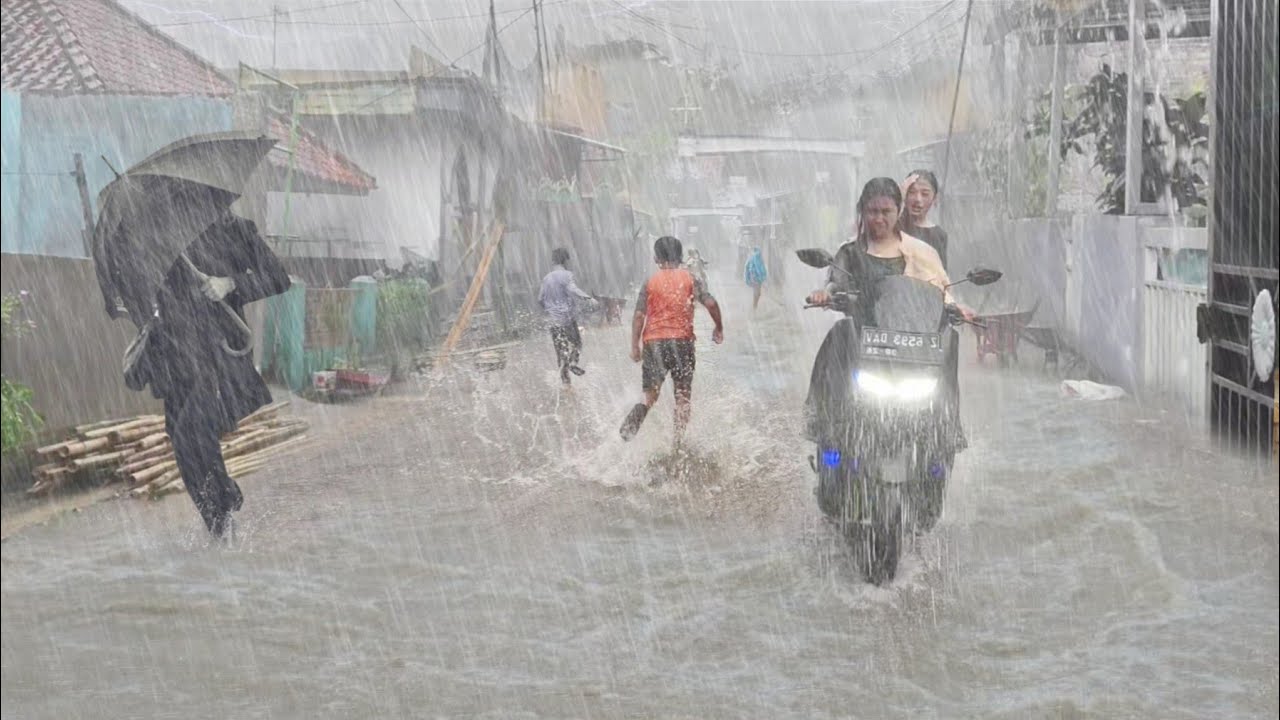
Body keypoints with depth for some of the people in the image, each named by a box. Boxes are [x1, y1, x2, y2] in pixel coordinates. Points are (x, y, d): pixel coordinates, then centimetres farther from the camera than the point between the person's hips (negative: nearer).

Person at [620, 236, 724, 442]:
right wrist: (719, 328, 6)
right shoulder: (690, 279, 1)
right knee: (683, 394, 11)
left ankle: (638, 415, -26)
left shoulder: (650, 282, 2)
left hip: (653, 342, 1)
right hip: (682, 340, 0)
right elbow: (710, 303, -9)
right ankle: (680, 439, 9)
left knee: (651, 395, 6)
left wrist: (635, 346, 2)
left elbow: (639, 315, -3)